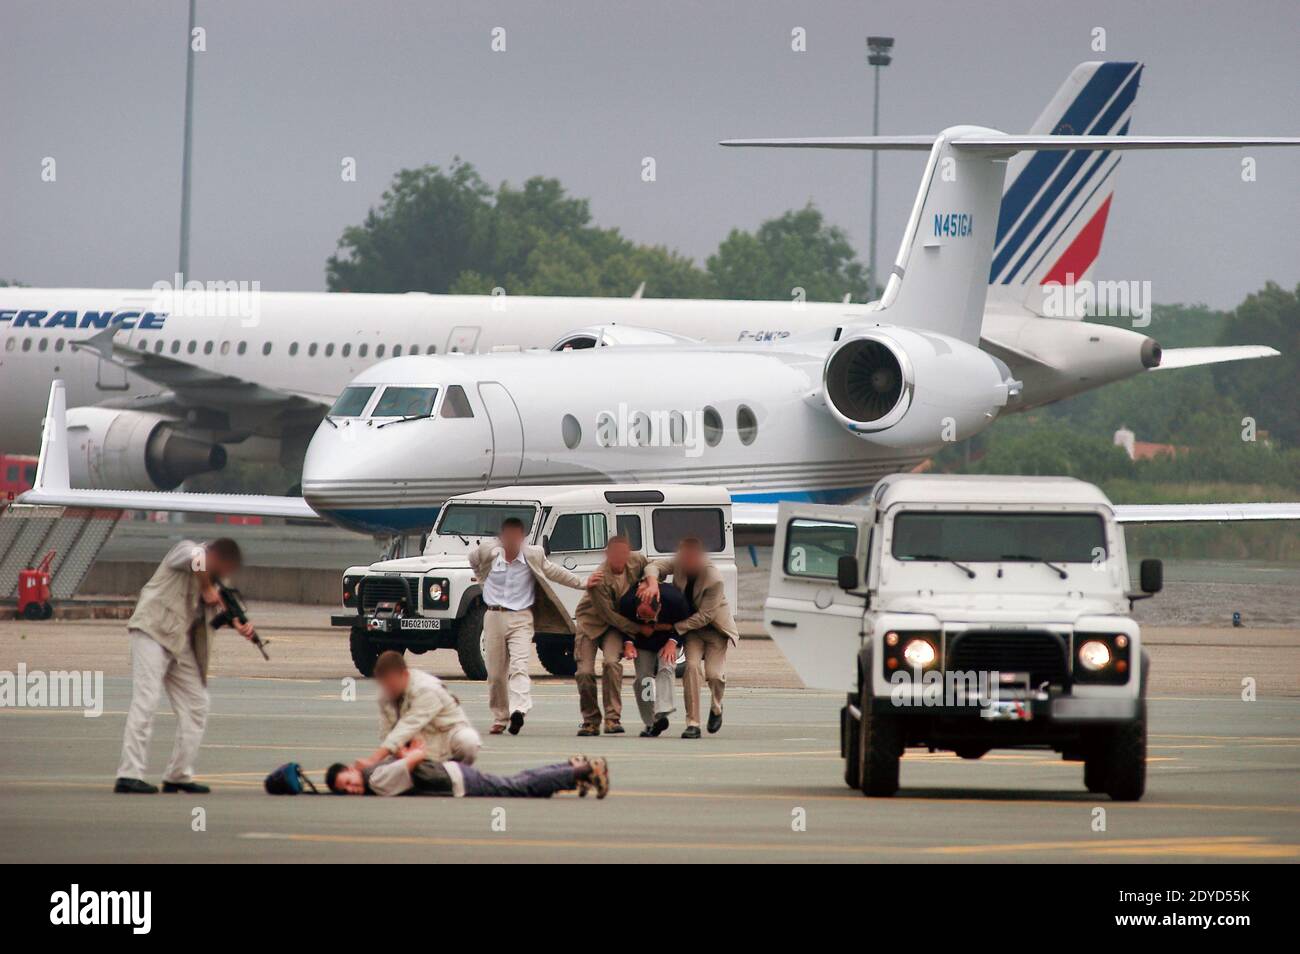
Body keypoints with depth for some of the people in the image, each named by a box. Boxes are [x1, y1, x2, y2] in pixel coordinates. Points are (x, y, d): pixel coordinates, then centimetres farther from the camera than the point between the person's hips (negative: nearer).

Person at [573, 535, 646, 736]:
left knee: (612, 662, -23)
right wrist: (638, 629, -18)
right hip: (590, 621, -2)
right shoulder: (600, 580, -29)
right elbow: (608, 614, -22)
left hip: (616, 624, 2)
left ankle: (613, 718, -21)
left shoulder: (637, 561, -13)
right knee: (585, 671, -10)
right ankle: (590, 720, 9)